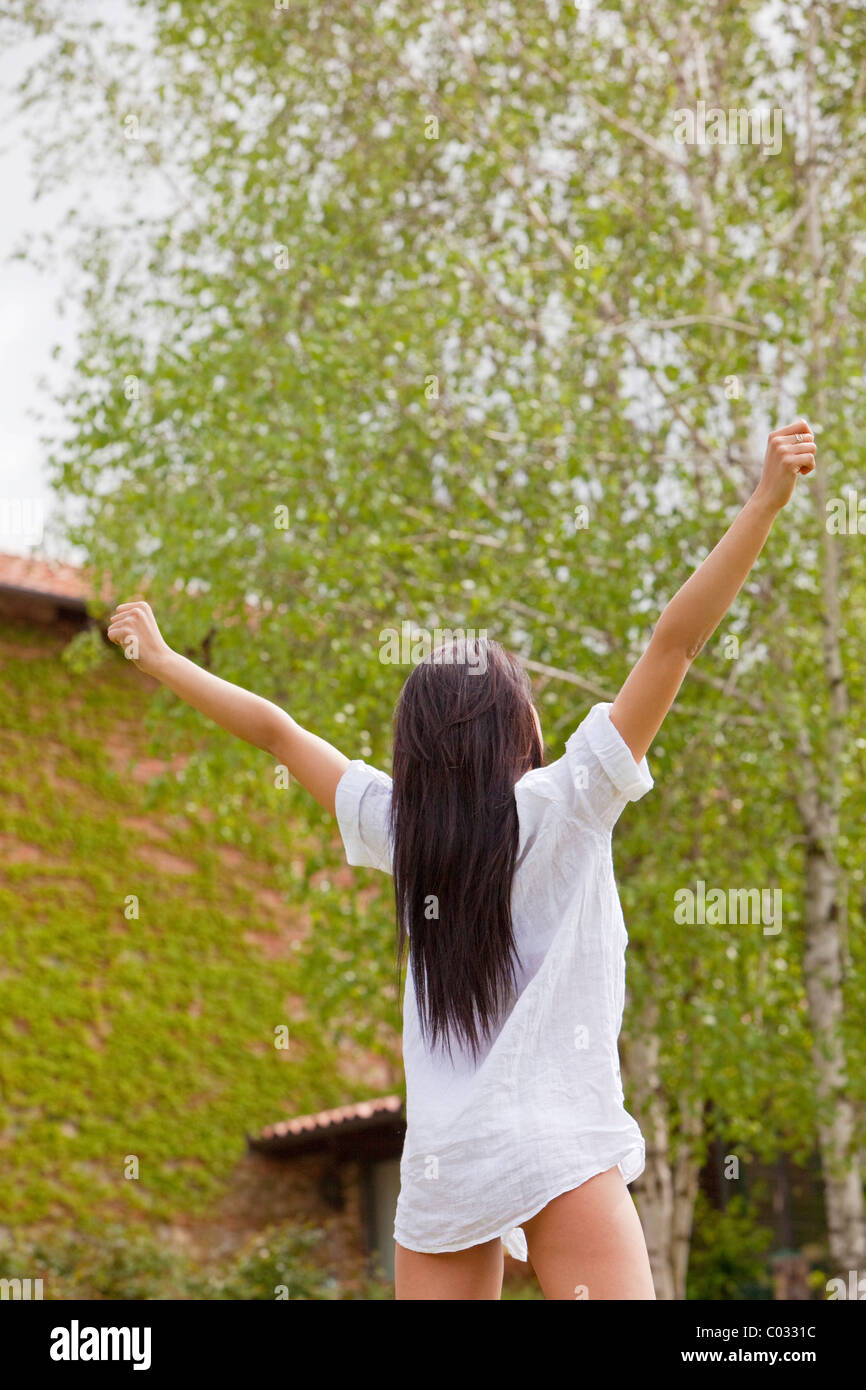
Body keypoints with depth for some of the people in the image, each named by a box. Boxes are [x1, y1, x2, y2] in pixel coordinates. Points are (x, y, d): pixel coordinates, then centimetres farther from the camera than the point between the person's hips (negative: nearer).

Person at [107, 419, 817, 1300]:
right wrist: (766, 501, -9)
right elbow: (673, 643, -7)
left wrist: (160, 660, 33)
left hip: (436, 1164, 5)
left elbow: (274, 729, 20)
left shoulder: (398, 826, 9)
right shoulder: (561, 805, -2)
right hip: (555, 1153, -5)